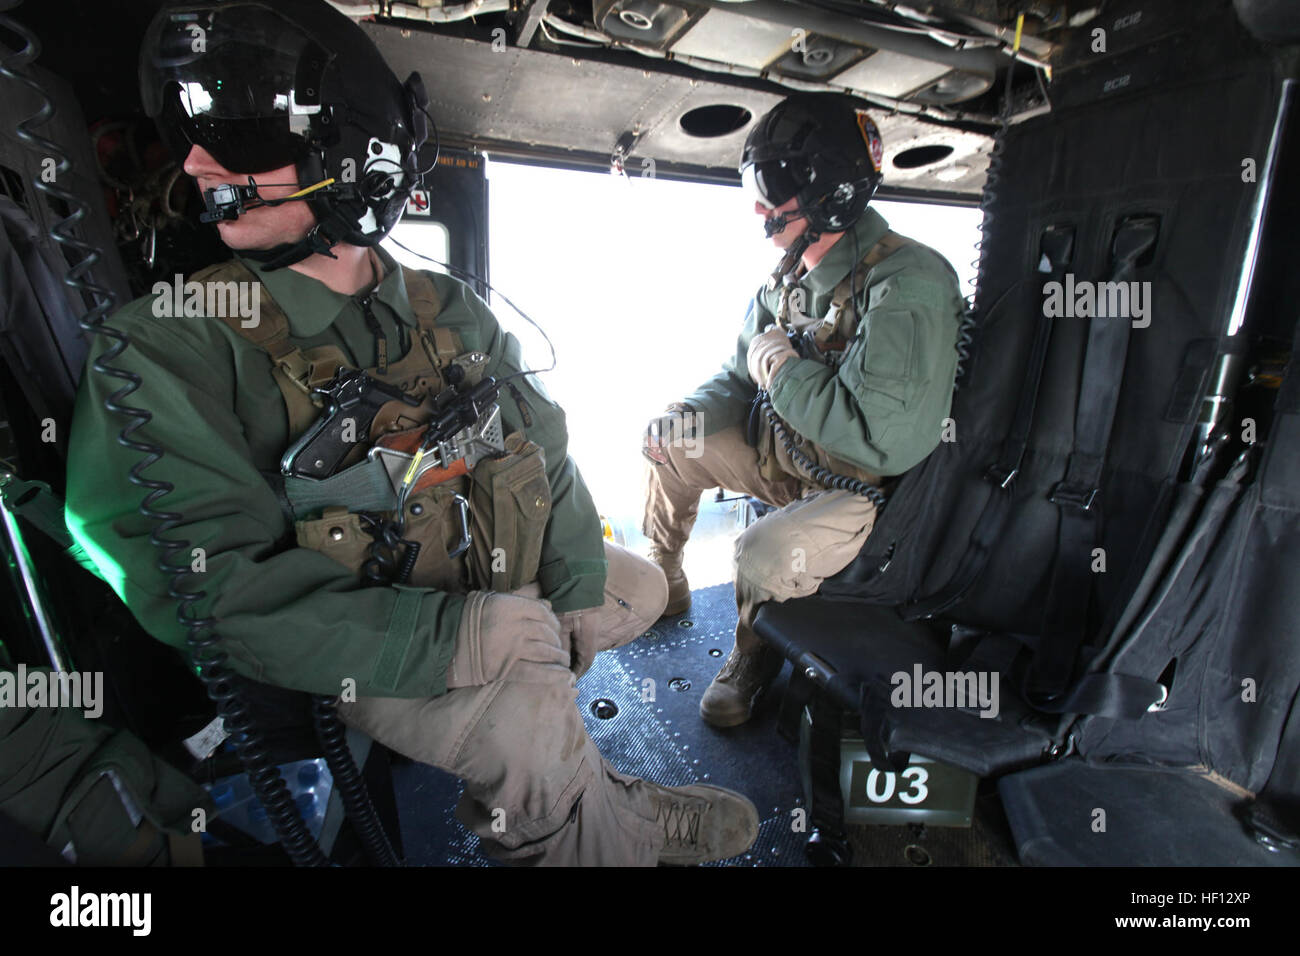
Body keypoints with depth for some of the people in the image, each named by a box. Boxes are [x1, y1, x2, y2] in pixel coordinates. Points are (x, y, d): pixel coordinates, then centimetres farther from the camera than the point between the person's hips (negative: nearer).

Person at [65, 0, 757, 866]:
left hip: (500, 594, 6)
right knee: (534, 716, -28)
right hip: (355, 652, -5)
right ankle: (624, 837, 9)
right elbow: (208, 589, -22)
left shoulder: (452, 313, 0)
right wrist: (448, 639, -29)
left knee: (642, 585, 8)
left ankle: (523, 805, 13)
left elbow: (546, 455, 3)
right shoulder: (170, 347, -15)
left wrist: (574, 599, -6)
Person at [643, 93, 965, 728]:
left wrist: (782, 367, -25)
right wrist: (683, 417, -9)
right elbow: (741, 377, 11)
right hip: (786, 455, 8)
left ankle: (755, 655, 5)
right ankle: (662, 584, 26)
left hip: (866, 492, -8)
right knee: (670, 442, 8)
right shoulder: (790, 277, 0)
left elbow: (888, 440, -37)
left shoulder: (908, 283, -26)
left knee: (763, 555, -32)